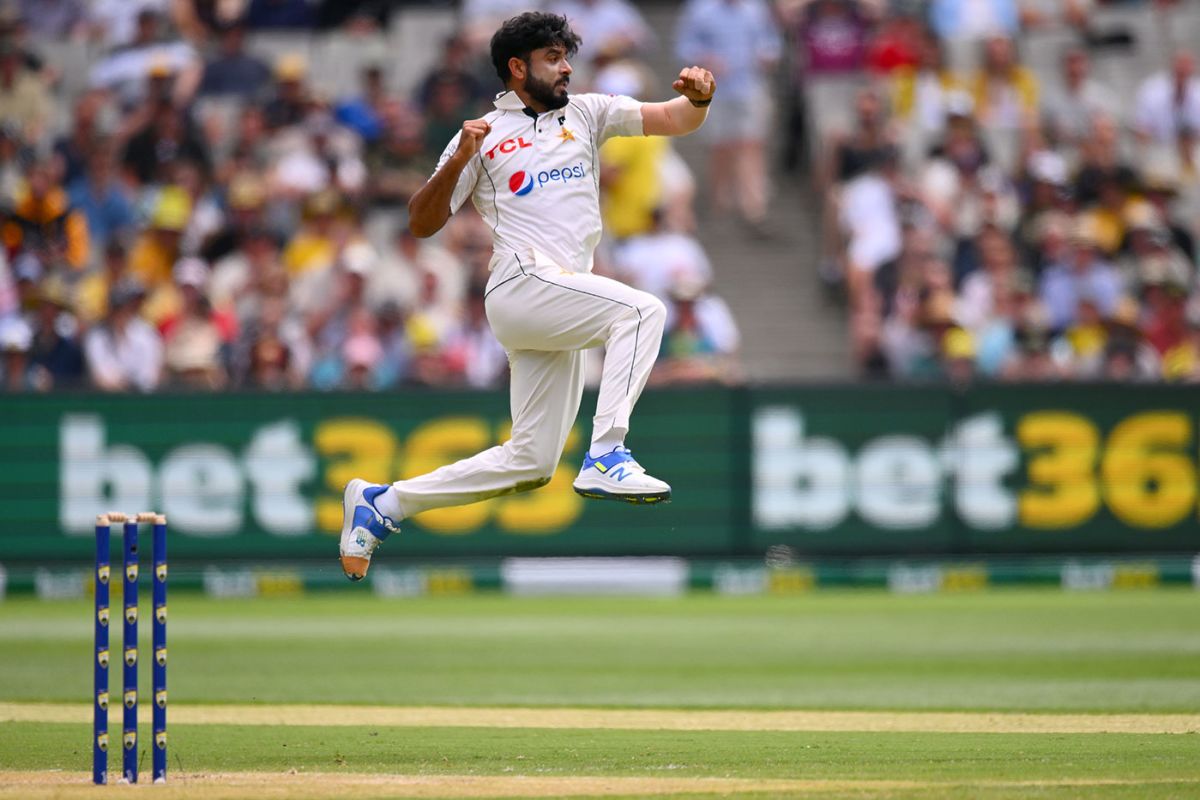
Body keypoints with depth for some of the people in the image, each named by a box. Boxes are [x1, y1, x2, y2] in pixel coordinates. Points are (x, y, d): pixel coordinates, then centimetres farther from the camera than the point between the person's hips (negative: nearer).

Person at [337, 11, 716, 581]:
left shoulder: (587, 113, 18)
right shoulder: (484, 135, 7)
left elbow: (673, 121, 8)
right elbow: (422, 224, 4)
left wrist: (697, 98, -14)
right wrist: (457, 162, -12)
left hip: (557, 316, 6)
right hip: (522, 283, -6)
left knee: (530, 463, 6)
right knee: (642, 310, -27)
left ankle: (382, 503, 15)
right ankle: (605, 457, -33)